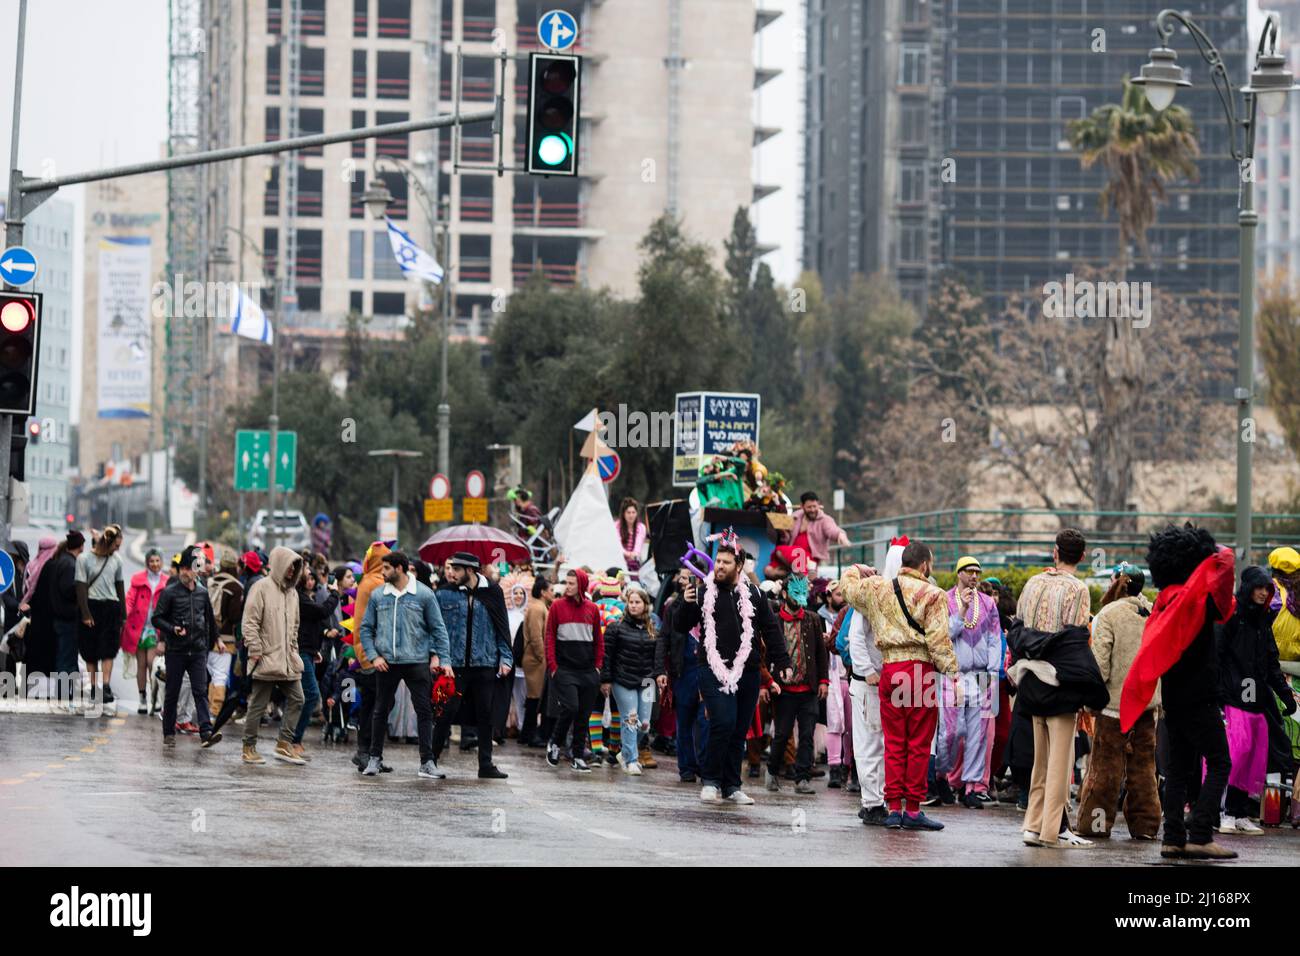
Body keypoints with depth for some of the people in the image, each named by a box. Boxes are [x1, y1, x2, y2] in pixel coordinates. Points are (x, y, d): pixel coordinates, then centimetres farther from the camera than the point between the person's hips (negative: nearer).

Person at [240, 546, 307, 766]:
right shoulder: (262, 588, -8)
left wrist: (294, 651, 17)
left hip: (288, 660, 8)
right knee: (258, 704, -1)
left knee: (296, 699, 3)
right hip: (266, 659, -8)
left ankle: (284, 745, 8)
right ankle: (249, 747, 8)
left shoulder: (291, 592, 16)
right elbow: (250, 622, -12)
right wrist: (255, 650, -17)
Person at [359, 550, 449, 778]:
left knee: (425, 711, -3)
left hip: (417, 662, -2)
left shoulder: (424, 594, -1)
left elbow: (438, 628, 3)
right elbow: (365, 629, 8)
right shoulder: (378, 596, 5)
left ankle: (427, 762, 1)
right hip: (386, 663, 2)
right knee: (380, 710, 8)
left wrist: (438, 656, -5)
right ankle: (374, 758, 20)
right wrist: (374, 656, -4)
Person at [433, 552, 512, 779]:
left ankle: (486, 765, 12)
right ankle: (431, 760, 8)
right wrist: (442, 659, -9)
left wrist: (505, 658, 0)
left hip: (485, 664, 2)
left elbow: (502, 628, 8)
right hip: (455, 665, -2)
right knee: (447, 713, -1)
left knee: (485, 715, 6)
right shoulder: (444, 594, 1)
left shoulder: (492, 592, 4)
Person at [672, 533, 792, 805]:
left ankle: (731, 786, 15)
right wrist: (686, 604, -15)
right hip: (715, 670, -3)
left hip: (747, 672, 3)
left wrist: (782, 662, 7)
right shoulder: (704, 592, 3)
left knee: (739, 731, 6)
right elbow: (680, 626, 5)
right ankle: (710, 780, -4)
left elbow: (771, 629, 13)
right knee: (723, 723, -18)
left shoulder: (753, 594, 8)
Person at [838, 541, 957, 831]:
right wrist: (953, 676, -10)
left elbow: (846, 585, 30)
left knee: (894, 743, 9)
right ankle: (913, 810, -1)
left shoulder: (877, 589, 11)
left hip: (888, 670, 5)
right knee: (919, 744, -1)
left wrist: (859, 570, 48)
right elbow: (939, 641, -11)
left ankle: (893, 808, 8)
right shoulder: (932, 595, -5)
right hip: (920, 669, -5)